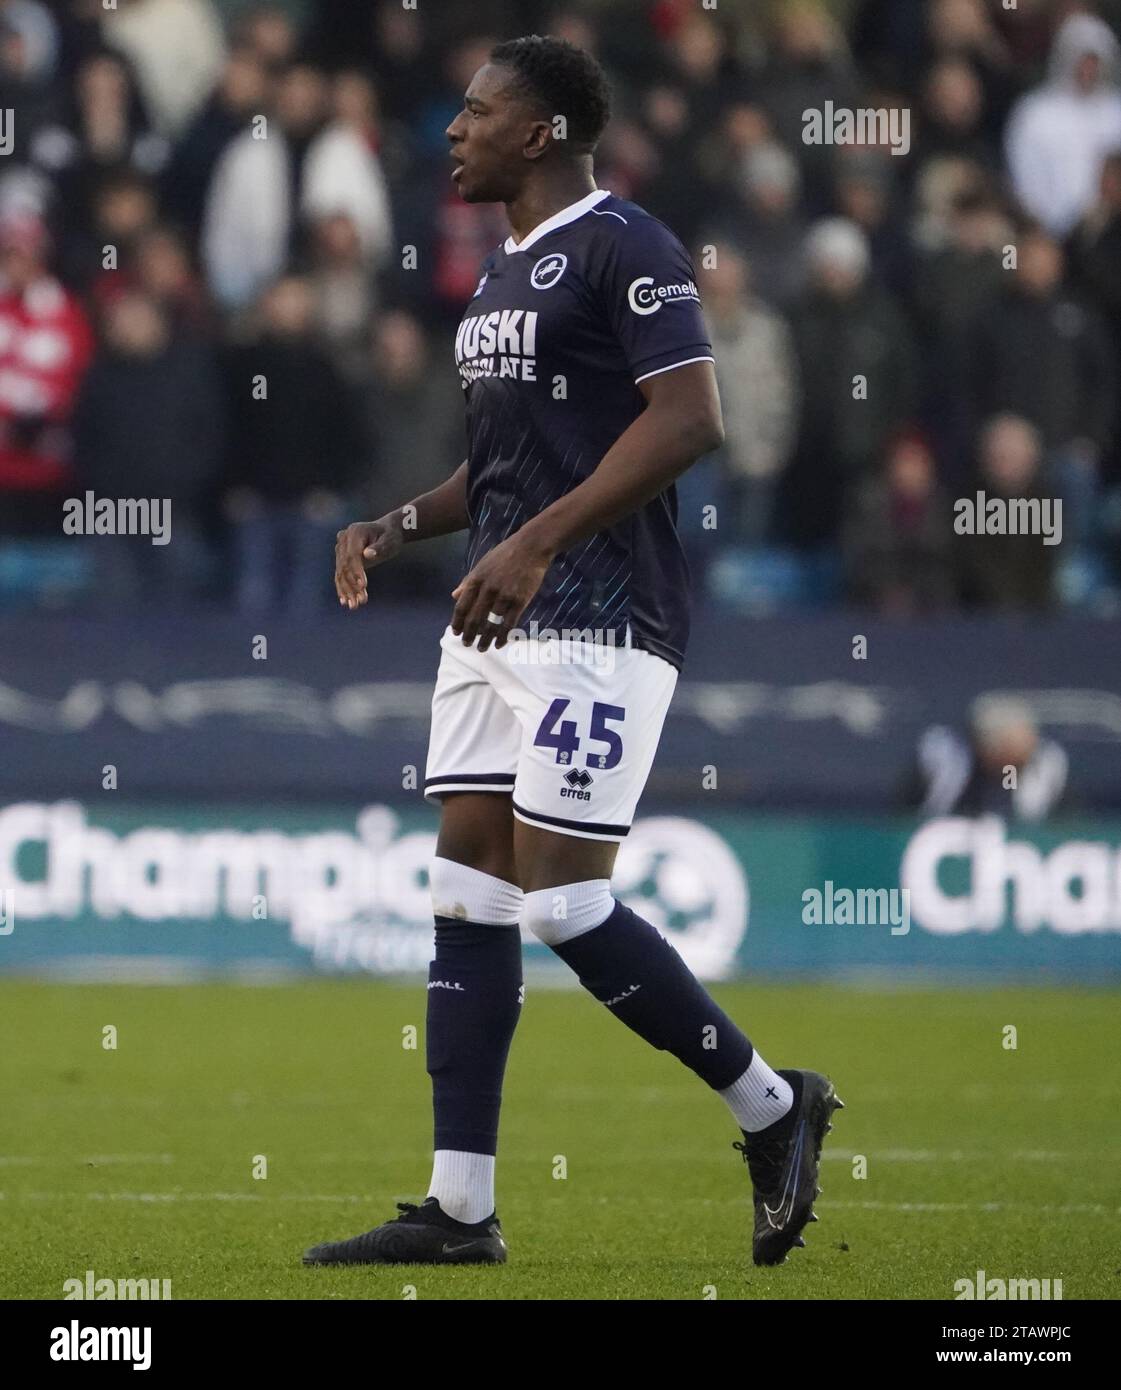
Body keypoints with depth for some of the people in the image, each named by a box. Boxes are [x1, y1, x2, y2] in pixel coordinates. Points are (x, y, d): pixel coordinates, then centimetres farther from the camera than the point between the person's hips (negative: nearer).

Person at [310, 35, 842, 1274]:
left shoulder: (624, 251, -10)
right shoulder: (502, 272, 20)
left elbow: (688, 420, -20)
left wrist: (537, 543, -25)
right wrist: (402, 524, 13)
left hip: (595, 624, -10)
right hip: (494, 622, 10)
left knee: (563, 902, -11)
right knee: (468, 899, 4)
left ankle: (770, 1106, 7)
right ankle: (459, 1210, 4)